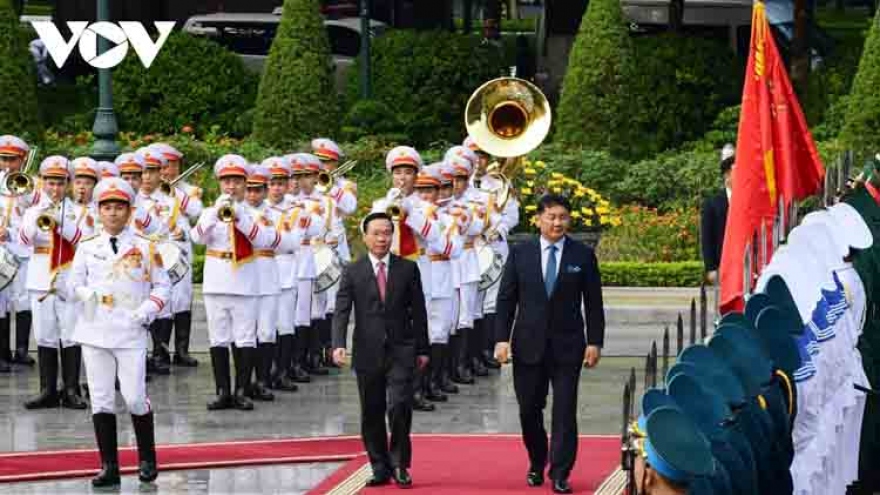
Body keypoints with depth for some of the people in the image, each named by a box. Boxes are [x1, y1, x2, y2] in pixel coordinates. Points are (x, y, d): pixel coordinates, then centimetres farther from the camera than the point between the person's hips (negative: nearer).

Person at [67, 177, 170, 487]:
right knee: (101, 400, 1)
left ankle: (147, 460, 14)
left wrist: (149, 309, -8)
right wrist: (84, 292, -12)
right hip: (95, 331, 2)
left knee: (135, 397, -7)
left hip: (131, 332, -2)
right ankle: (109, 467, 8)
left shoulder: (145, 247, 5)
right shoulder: (87, 248, 9)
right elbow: (73, 284, 10)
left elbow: (162, 285, 8)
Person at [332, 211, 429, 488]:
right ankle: (380, 468, 14)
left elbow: (418, 310, 8)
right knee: (372, 413, 5)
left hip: (401, 351, -1)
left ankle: (400, 465, 1)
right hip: (368, 352, 1)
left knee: (400, 406, -13)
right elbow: (341, 312, -4)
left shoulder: (408, 269, 6)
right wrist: (339, 345, -19)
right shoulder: (353, 273, 3)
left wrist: (422, 349, 6)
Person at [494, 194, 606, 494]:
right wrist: (502, 338, -4)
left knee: (565, 411, -5)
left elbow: (593, 303, 3)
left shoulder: (583, 256, 2)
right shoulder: (520, 254, 4)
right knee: (529, 410, 8)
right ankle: (536, 464, 28)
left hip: (567, 345, -1)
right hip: (529, 345, 1)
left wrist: (595, 342, -3)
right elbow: (506, 299, 4)